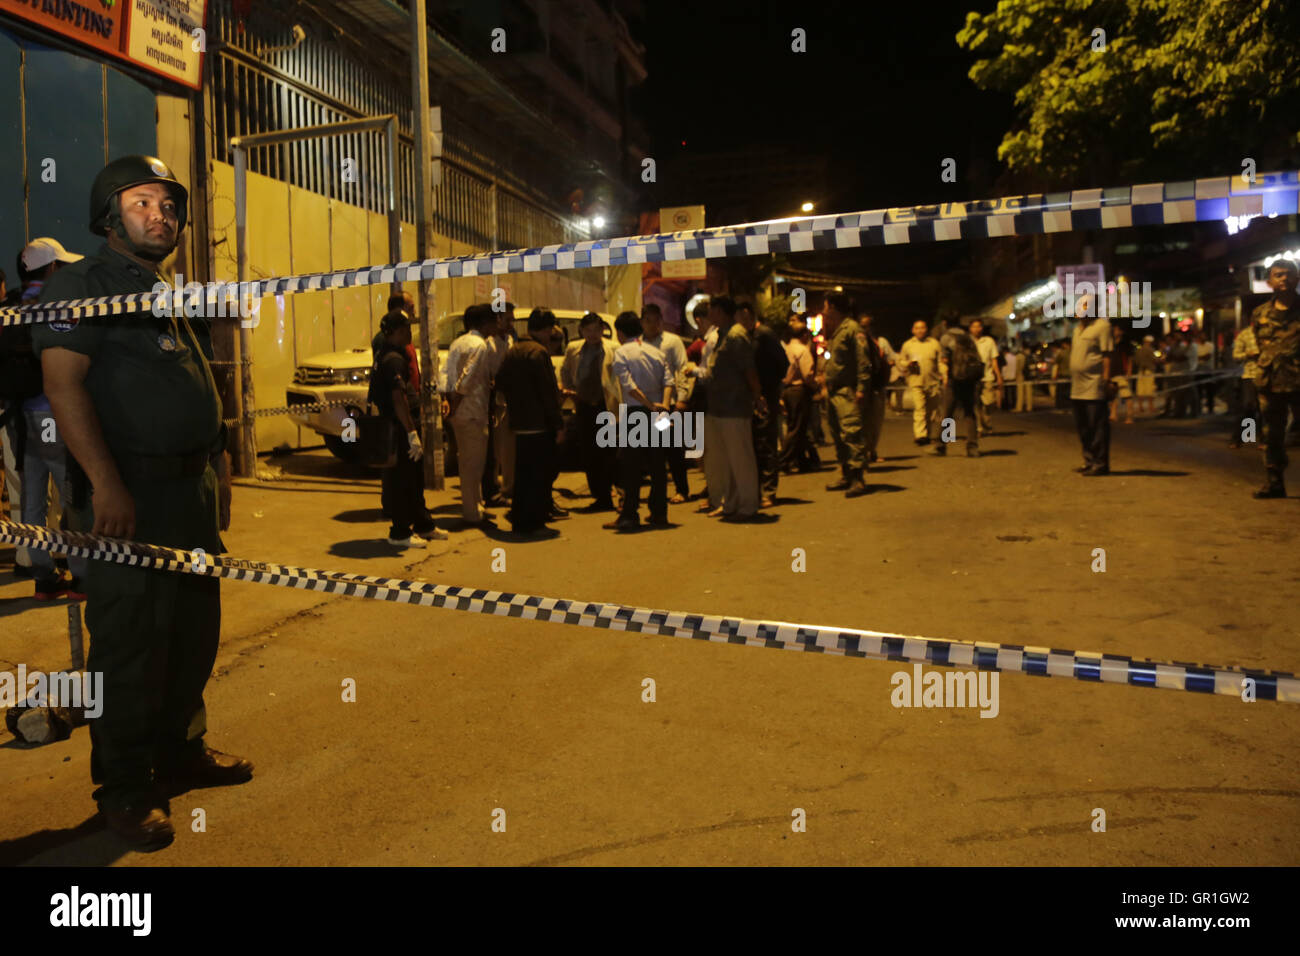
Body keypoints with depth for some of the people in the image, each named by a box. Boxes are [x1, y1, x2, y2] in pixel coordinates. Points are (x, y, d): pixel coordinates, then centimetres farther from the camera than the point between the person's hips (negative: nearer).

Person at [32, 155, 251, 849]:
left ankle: (179, 752, 30)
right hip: (127, 493, -8)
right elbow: (63, 384, -15)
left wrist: (219, 473, 20)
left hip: (194, 492, 8)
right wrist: (106, 483, -22)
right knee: (129, 641, -1)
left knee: (194, 629, 14)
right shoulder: (80, 285, -4)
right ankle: (124, 787, 12)